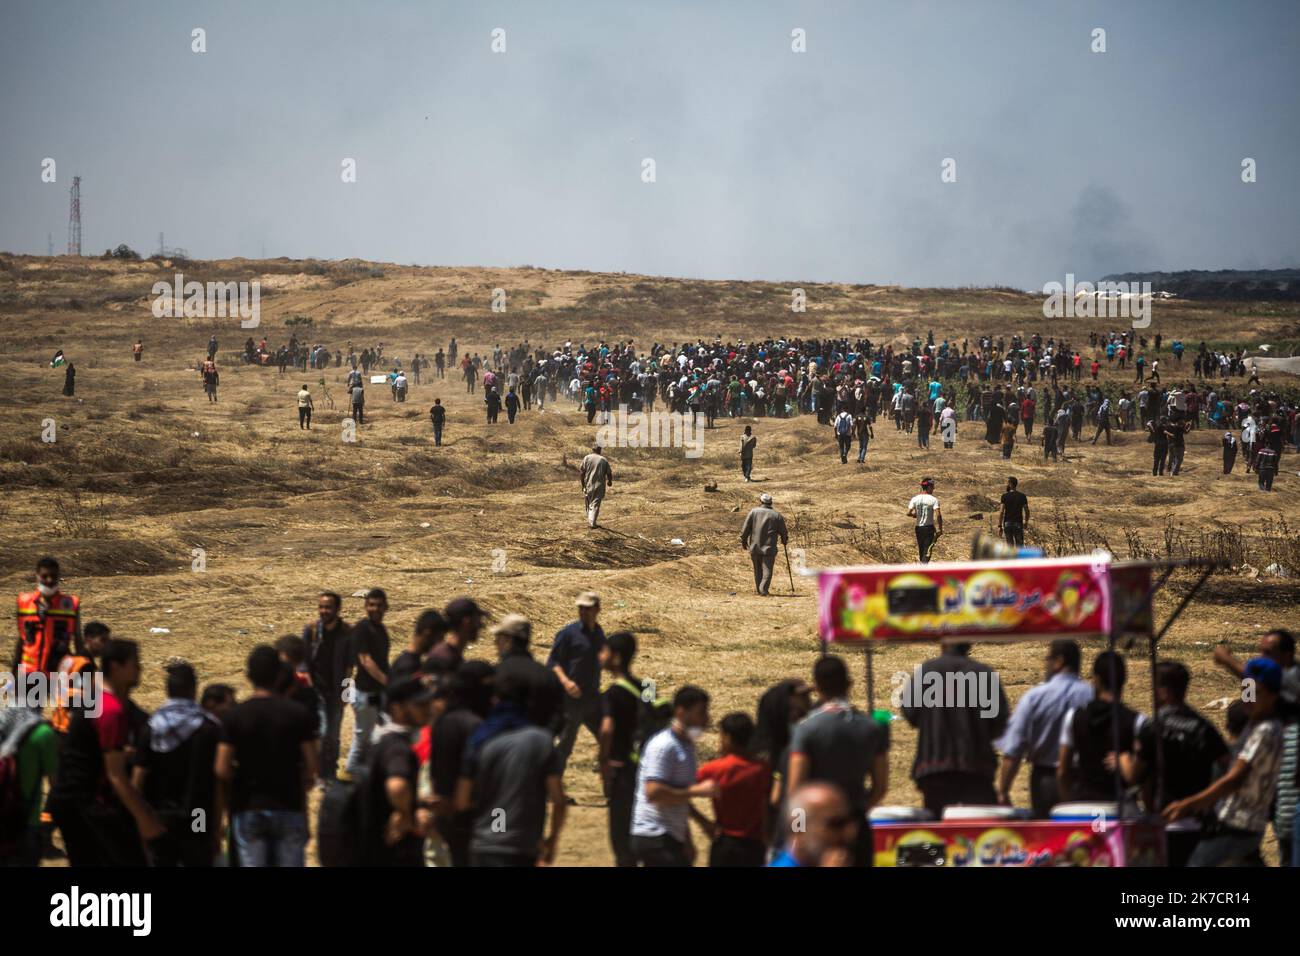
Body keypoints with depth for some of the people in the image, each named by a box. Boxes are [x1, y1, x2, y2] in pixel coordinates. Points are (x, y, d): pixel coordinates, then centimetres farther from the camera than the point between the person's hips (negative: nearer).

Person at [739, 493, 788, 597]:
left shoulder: (753, 512, 0)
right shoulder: (777, 515, 1)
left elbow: (745, 529, -1)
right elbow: (783, 532, 9)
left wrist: (743, 541, 12)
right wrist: (785, 541, 29)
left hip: (754, 546, 1)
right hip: (769, 548, -1)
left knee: (757, 569, 16)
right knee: (767, 569, -1)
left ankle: (758, 589, 22)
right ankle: (763, 588, -17)